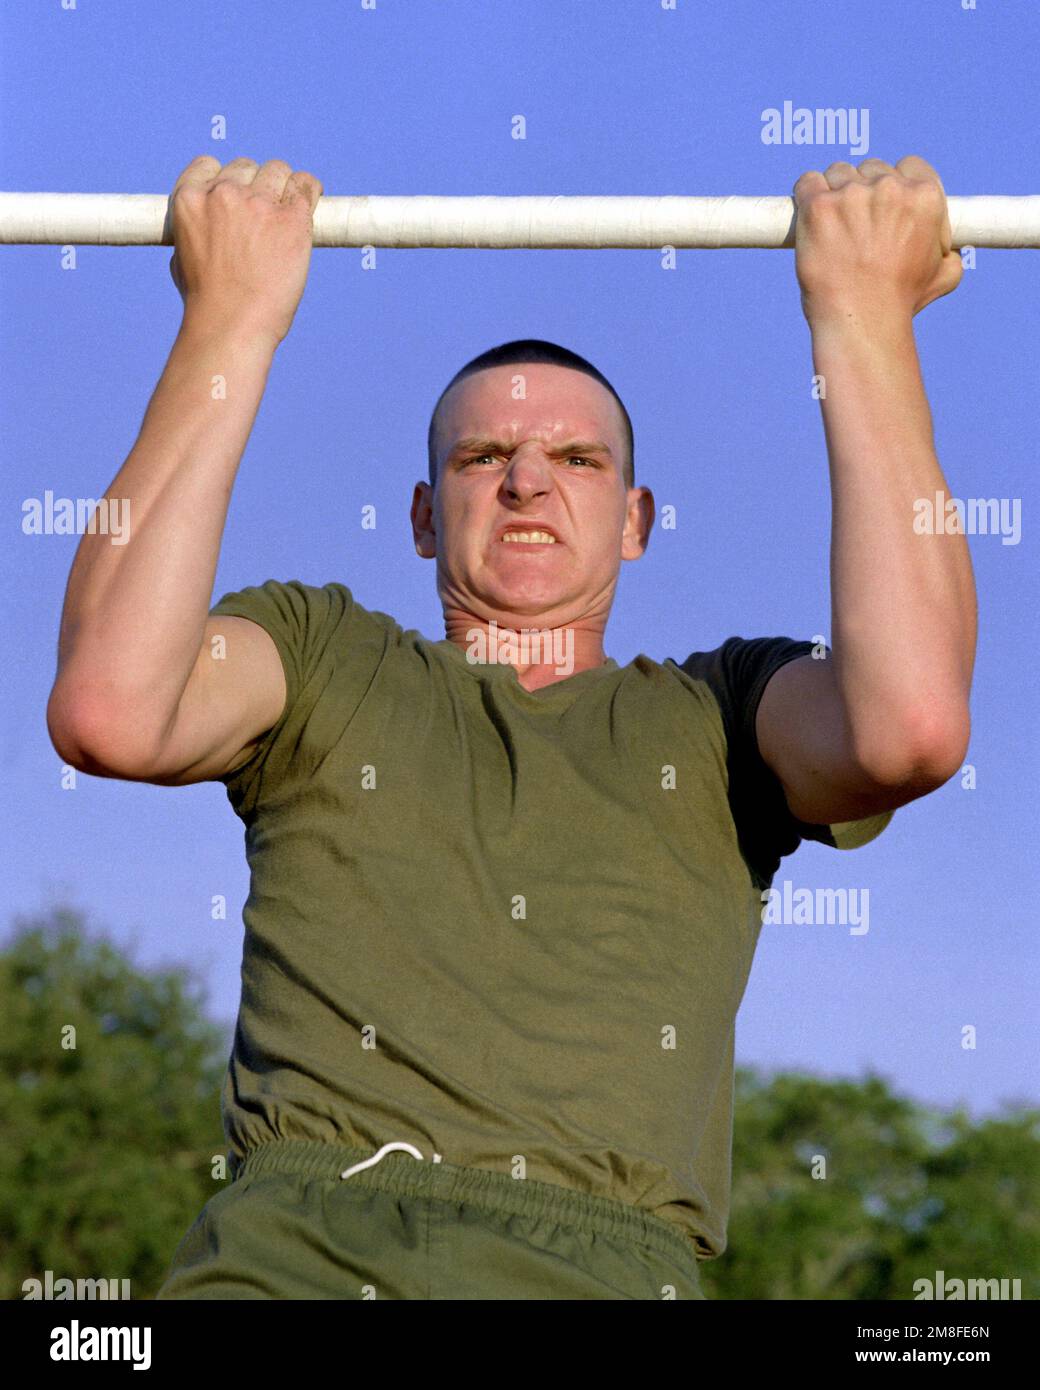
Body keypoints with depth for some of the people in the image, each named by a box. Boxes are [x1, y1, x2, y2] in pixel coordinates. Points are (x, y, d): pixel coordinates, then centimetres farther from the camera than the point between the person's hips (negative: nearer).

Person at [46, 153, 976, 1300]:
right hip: (299, 1229, -1)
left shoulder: (719, 716, 23)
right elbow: (108, 713, 2)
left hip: (606, 1256, 1)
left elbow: (910, 727, 0)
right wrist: (231, 319, 6)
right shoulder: (318, 659, 24)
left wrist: (864, 312, 7)